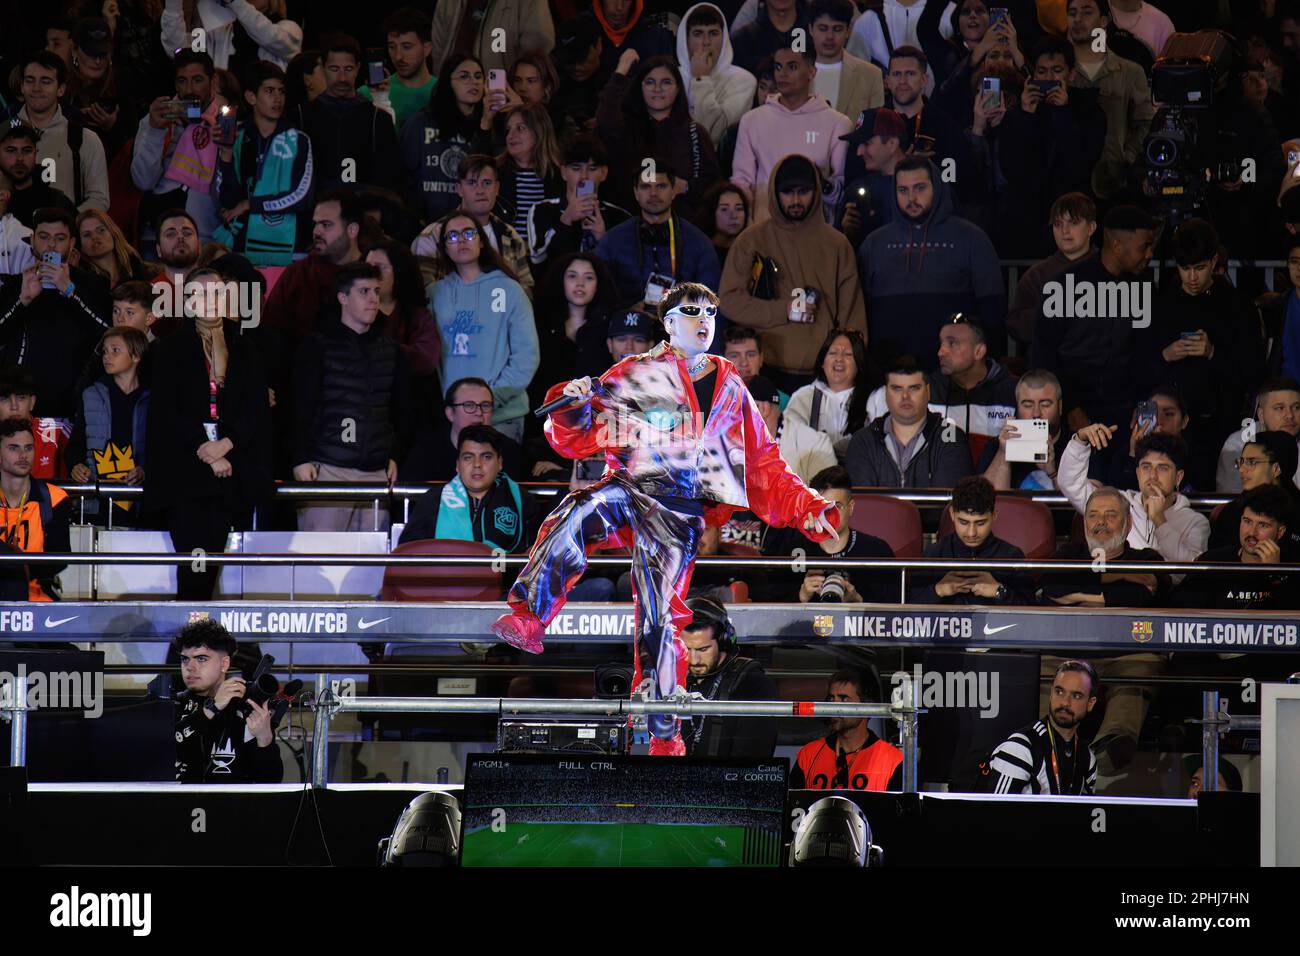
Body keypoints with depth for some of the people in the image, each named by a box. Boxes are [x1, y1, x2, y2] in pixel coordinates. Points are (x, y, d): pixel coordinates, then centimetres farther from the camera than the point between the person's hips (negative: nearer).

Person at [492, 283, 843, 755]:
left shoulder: (730, 390, 21)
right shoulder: (636, 375, 13)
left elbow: (764, 468, 24)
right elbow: (578, 439, 10)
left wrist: (807, 509, 13)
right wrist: (574, 407, -11)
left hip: (680, 510, 1)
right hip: (628, 486, -1)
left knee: (659, 614, -8)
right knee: (580, 510, -36)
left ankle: (664, 734, 5)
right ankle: (528, 617, -43)